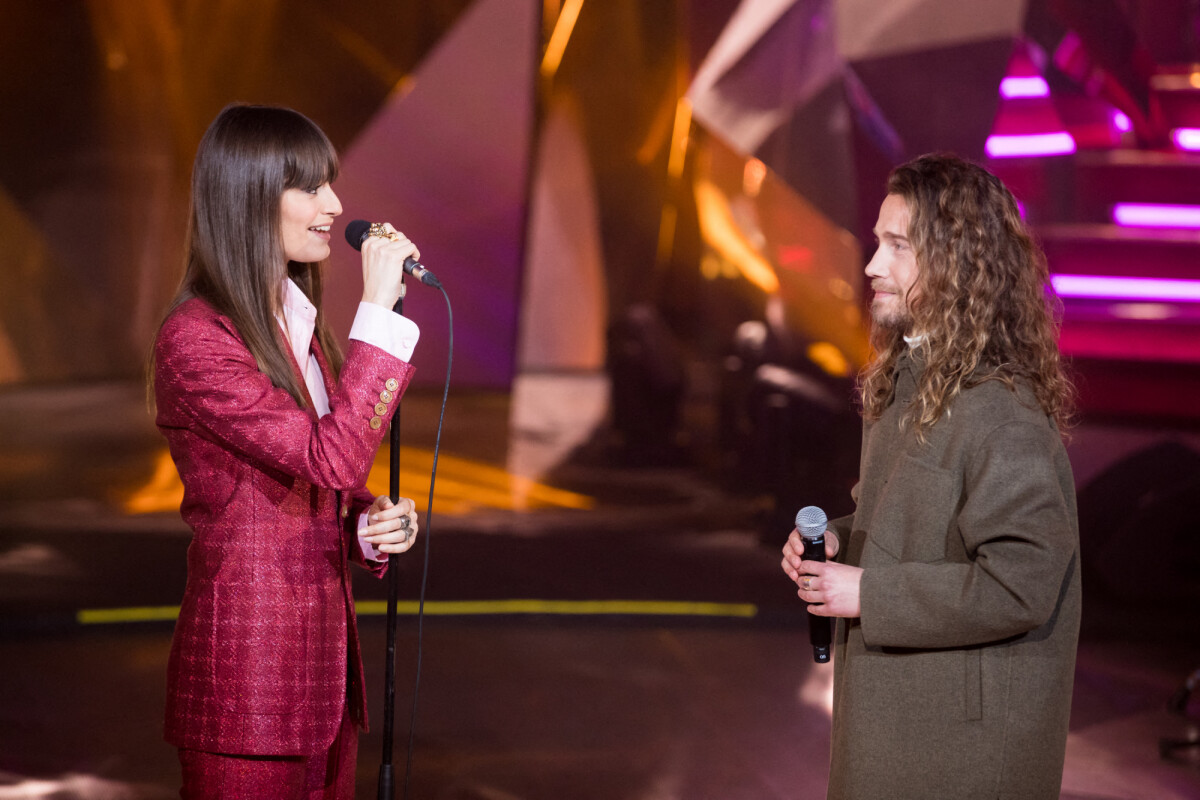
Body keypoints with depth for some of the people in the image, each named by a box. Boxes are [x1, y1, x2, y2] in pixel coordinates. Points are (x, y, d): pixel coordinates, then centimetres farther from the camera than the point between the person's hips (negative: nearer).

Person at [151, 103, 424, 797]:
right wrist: (380, 310, -23)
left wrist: (372, 523, -1)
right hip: (246, 656, -8)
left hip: (325, 654, 8)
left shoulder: (298, 324, 12)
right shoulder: (194, 340, -16)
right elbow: (334, 456, -25)